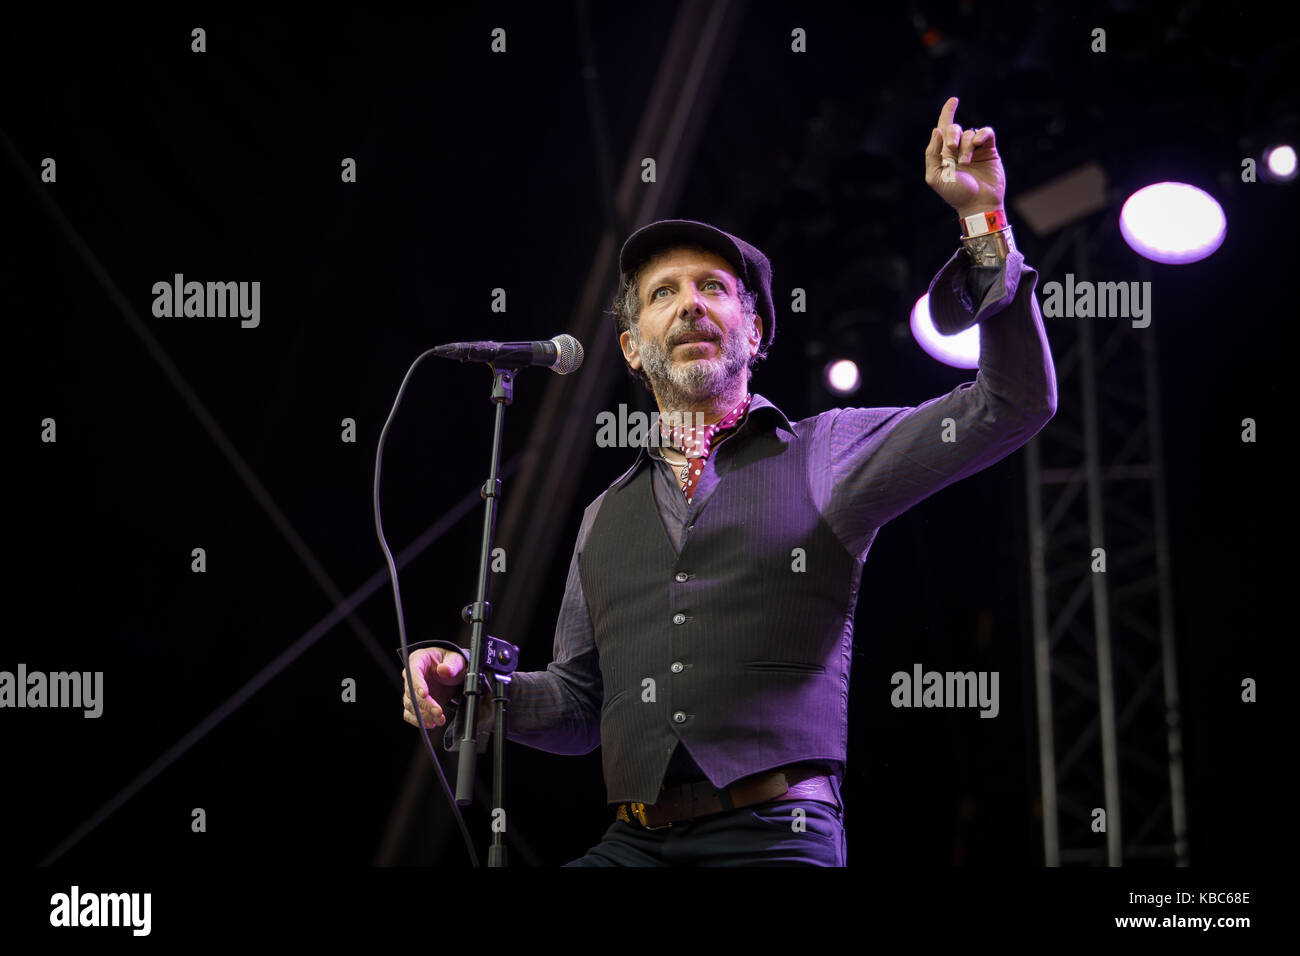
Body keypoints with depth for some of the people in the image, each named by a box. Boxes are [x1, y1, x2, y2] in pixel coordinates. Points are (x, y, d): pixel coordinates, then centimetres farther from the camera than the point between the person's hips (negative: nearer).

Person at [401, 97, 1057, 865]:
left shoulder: (825, 454, 11)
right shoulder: (606, 518, 22)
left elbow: (1013, 406, 3)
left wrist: (984, 218, -1)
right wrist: (473, 687, 3)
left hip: (775, 836, -2)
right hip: (634, 844, 2)